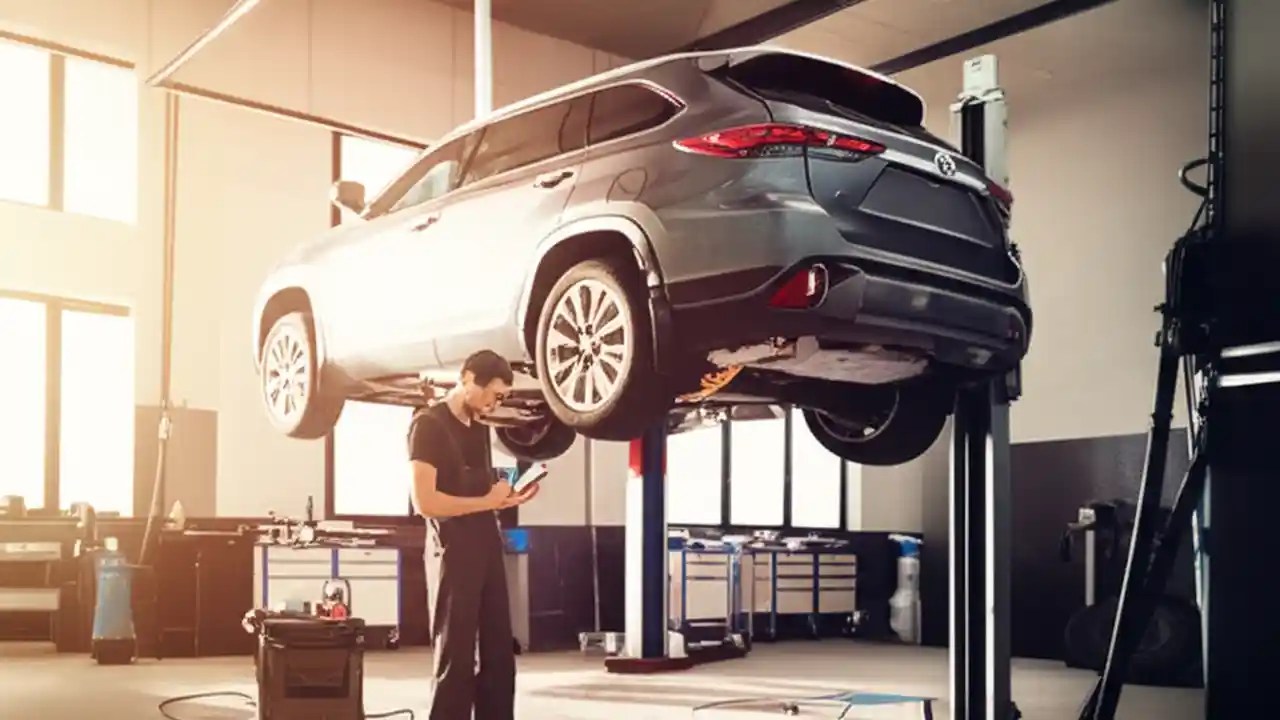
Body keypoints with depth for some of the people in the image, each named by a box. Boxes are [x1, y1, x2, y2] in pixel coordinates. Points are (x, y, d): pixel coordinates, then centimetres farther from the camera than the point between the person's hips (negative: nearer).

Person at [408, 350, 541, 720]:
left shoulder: (480, 428, 16)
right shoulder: (429, 424, -9)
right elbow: (425, 501, -18)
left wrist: (507, 498, 6)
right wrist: (487, 501, -13)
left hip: (488, 547, 8)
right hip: (453, 552, -8)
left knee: (500, 655, 9)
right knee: (455, 658, -3)